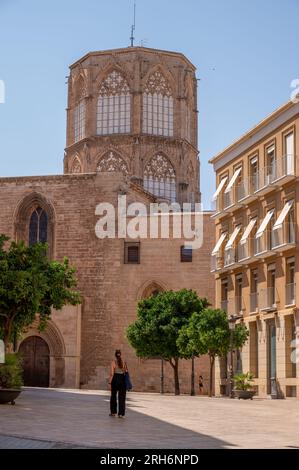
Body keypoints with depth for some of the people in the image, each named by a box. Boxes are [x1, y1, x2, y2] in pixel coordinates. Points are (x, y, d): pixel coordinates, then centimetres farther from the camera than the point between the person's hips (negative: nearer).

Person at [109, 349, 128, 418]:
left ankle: (113, 412, 23)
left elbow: (112, 373, -10)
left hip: (115, 379, -1)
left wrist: (110, 381, -4)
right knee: (122, 397, 4)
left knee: (113, 396, 16)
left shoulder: (113, 362, -7)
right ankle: (121, 413, -1)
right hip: (122, 379, 1)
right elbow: (126, 371, 2)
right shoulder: (124, 362, 0)